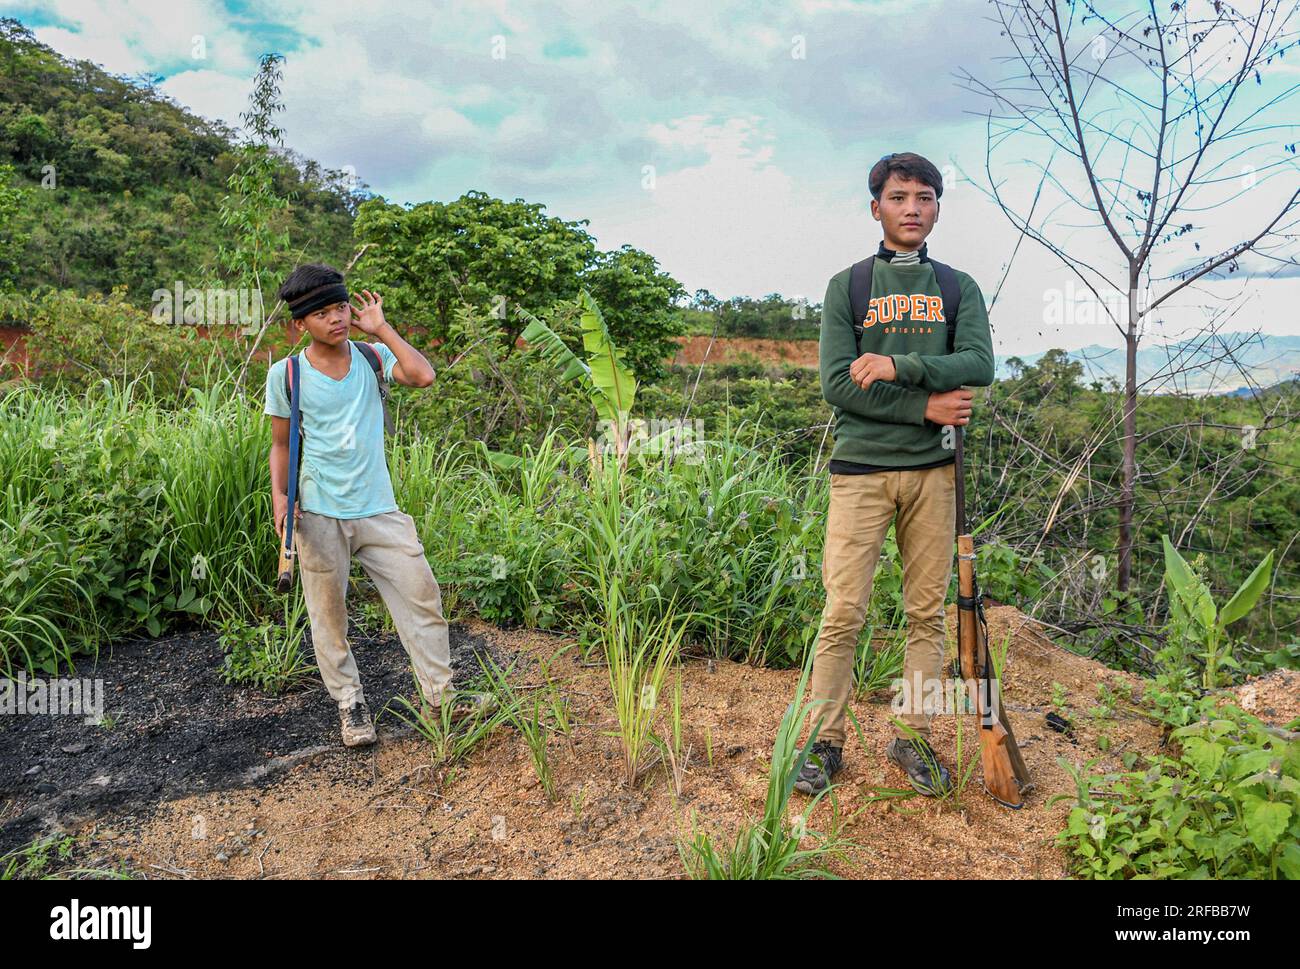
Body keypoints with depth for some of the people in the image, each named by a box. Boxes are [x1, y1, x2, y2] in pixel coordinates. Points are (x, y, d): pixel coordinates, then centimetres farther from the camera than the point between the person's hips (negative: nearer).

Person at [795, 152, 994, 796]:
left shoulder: (959, 288, 13)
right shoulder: (846, 286, 7)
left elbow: (979, 366, -4)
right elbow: (837, 384, -5)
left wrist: (898, 365, -16)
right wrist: (925, 405, -10)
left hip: (933, 470, 2)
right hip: (860, 467, -2)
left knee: (927, 612, 6)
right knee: (843, 611, -4)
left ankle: (914, 736, 19)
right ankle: (825, 741, 8)